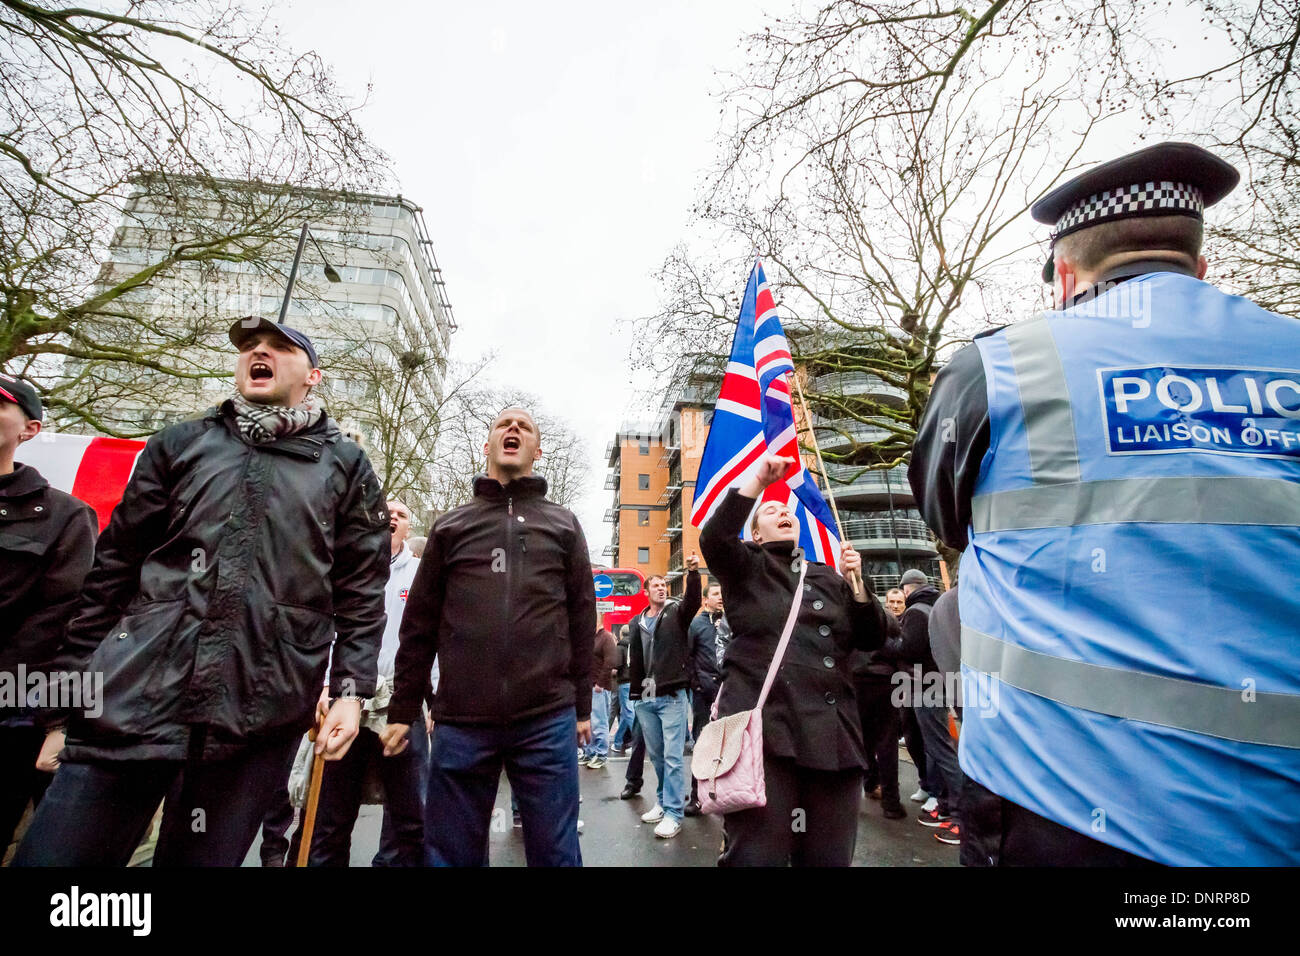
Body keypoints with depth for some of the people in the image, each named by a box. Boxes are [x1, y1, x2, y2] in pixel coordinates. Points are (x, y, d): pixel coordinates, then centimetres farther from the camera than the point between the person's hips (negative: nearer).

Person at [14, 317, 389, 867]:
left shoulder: (346, 466, 7)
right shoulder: (179, 445, 13)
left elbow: (361, 593, 4)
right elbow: (114, 570, 14)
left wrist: (351, 690, -3)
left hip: (259, 721, -1)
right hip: (131, 701, 2)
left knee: (199, 857, 9)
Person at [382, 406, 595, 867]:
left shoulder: (564, 525, 10)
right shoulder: (450, 526, 11)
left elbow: (581, 619, 8)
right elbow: (419, 623, 10)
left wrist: (582, 706, 6)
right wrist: (403, 709, 7)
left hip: (548, 720, -1)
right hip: (460, 722, 1)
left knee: (555, 851, 8)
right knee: (451, 852, 12)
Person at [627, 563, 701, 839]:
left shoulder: (676, 613, 0)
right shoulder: (637, 622, 10)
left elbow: (693, 600, -22)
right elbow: (635, 660, 12)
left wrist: (693, 572, -38)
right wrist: (635, 692, 9)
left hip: (672, 696, -4)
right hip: (645, 698, 4)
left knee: (673, 756, -3)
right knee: (655, 755, 15)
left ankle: (673, 813, 4)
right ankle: (663, 801, 30)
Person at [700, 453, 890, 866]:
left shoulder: (827, 577, 22)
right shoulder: (746, 567, 9)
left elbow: (871, 639, 15)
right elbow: (713, 539, -14)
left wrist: (857, 583, 0)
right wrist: (757, 480, -15)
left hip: (832, 732, 5)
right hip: (764, 728, -4)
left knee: (830, 855, 11)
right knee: (757, 855, -5)